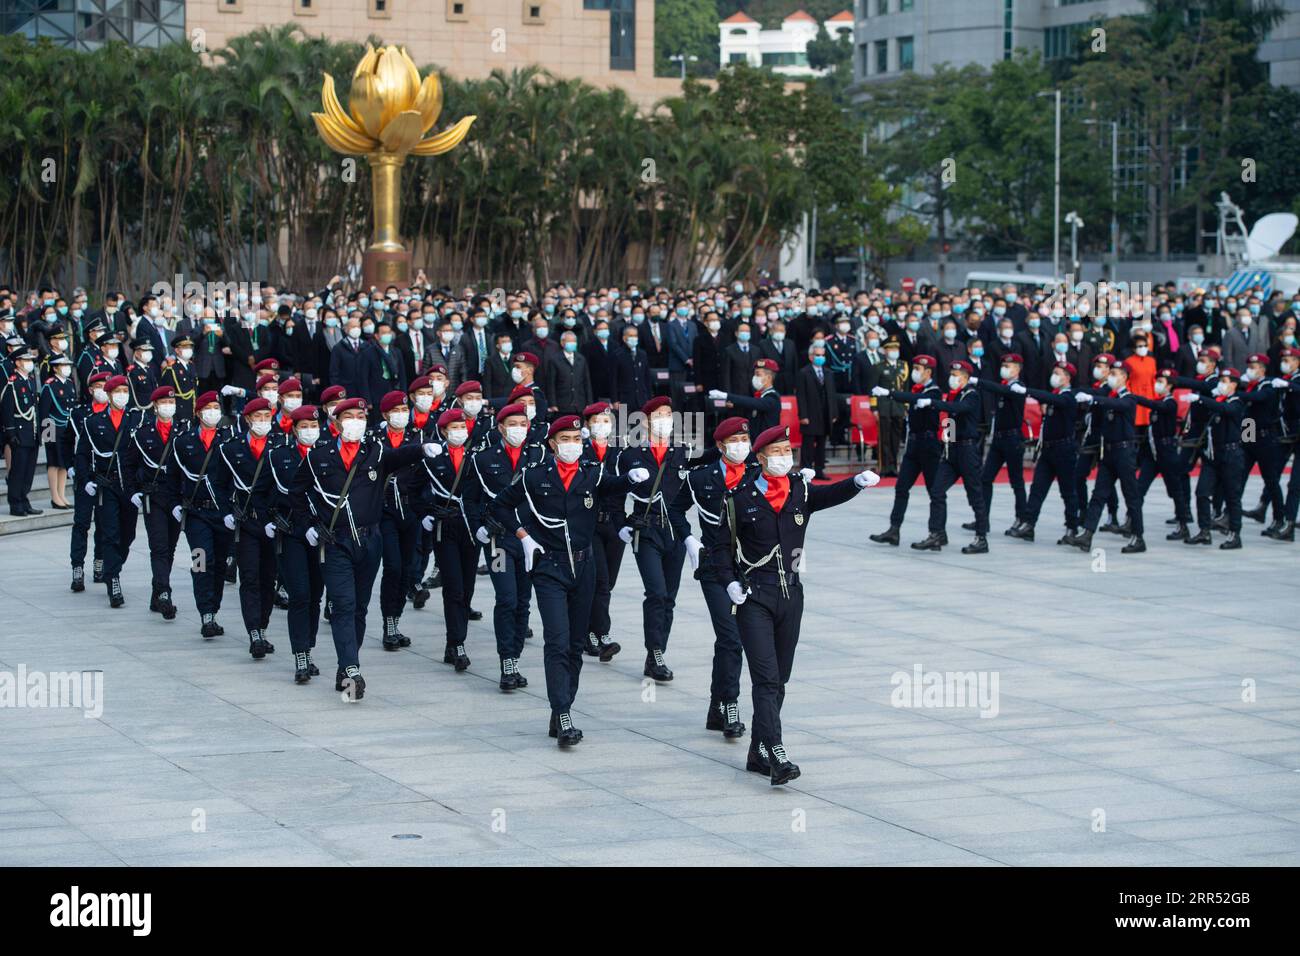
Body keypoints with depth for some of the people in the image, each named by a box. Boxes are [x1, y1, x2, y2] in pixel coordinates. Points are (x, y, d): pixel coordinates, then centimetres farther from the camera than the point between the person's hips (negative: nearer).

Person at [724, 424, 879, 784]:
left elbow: (831, 494, -14)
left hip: (791, 595, 5)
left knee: (779, 680, 10)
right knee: (766, 678, -13)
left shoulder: (801, 492, 5)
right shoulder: (739, 497, -4)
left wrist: (858, 482, -34)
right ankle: (775, 754, -22)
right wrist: (730, 581, -10)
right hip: (753, 596, -5)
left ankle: (759, 752, 21)